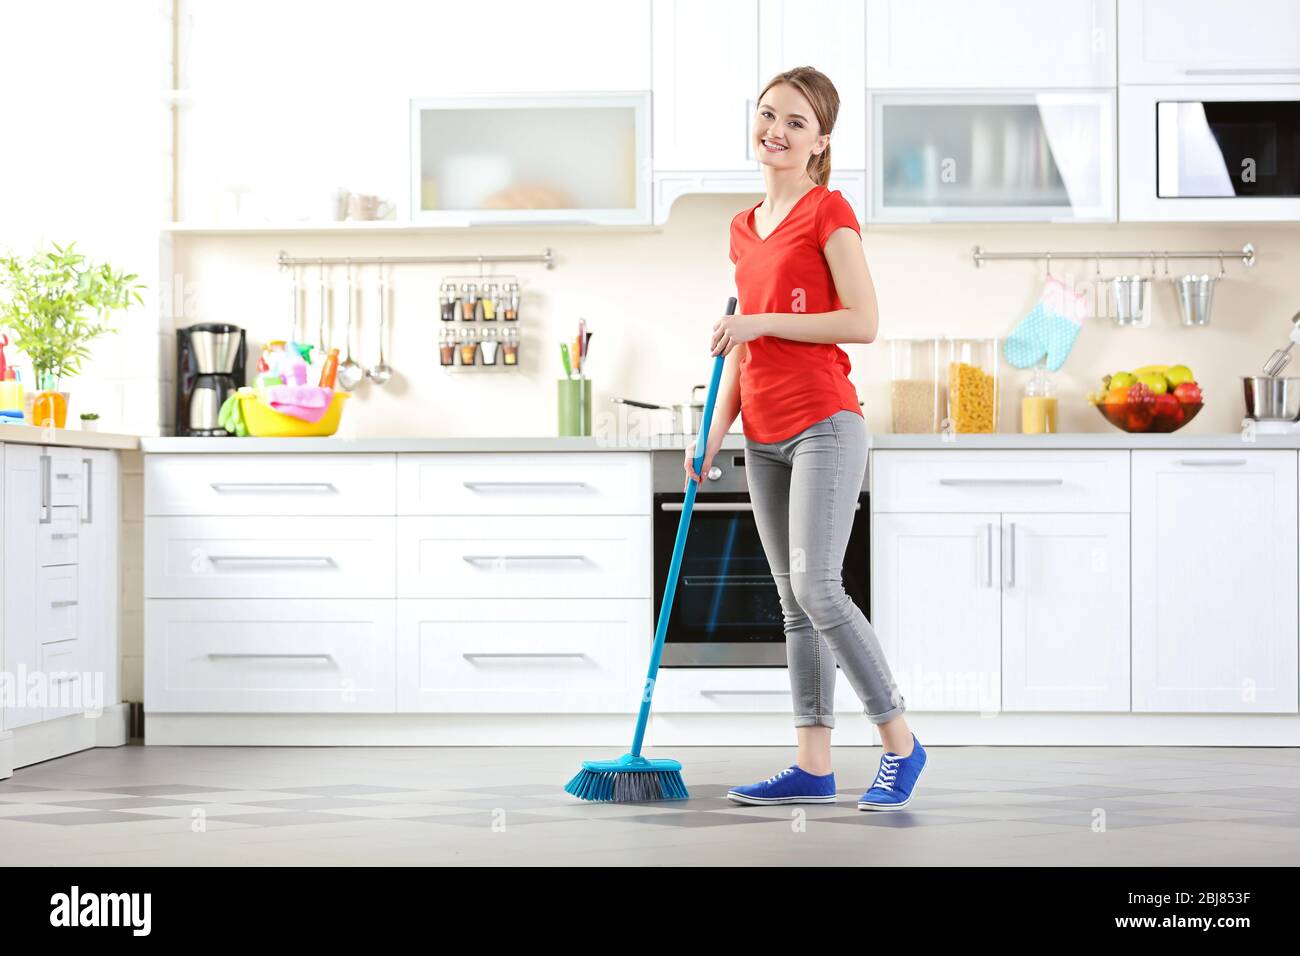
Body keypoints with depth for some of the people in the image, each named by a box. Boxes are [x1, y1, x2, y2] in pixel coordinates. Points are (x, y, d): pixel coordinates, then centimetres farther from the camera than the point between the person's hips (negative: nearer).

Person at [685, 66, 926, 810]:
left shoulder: (828, 211, -6)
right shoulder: (745, 228, 16)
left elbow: (863, 322, -14)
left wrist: (763, 321, -15)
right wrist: (716, 430, 12)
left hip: (824, 425, -8)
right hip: (764, 436, 8)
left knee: (817, 587, -15)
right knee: (793, 602, 6)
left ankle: (901, 744, -3)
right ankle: (814, 767, 9)